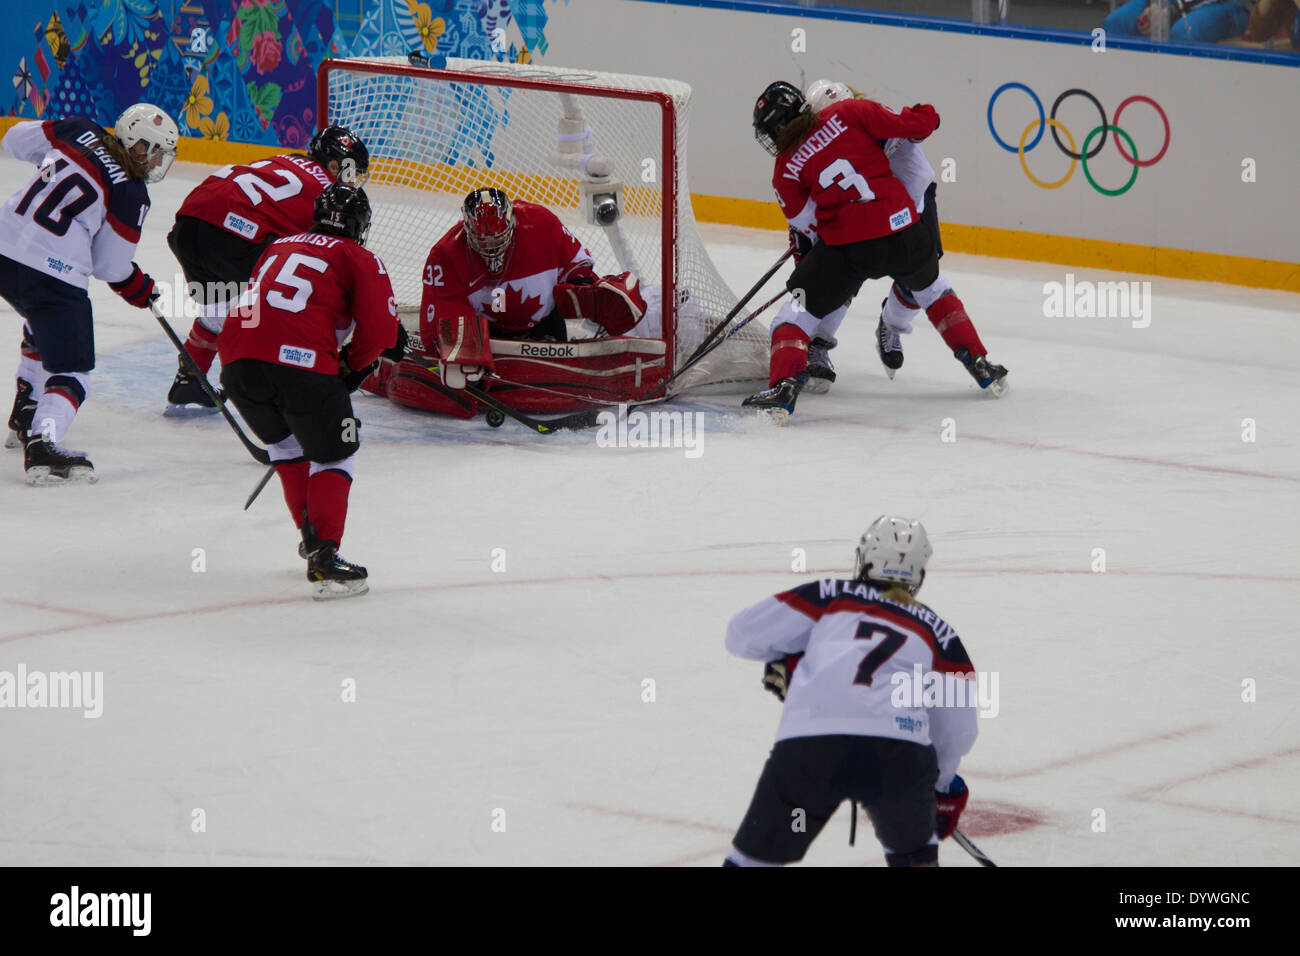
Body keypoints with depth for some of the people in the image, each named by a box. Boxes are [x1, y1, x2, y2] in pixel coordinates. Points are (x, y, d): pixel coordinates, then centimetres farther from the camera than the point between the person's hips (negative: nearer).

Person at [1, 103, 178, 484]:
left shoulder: (81, 131, 5)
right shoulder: (131, 195, -8)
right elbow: (110, 266, -2)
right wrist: (142, 289, 17)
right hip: (53, 277, -7)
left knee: (43, 328, 35)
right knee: (71, 371, -2)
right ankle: (42, 444, -26)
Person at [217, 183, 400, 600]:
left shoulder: (279, 247, 29)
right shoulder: (358, 258, 12)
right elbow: (380, 330, 2)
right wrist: (353, 367, 21)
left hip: (237, 361, 5)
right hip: (302, 362, -5)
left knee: (285, 442, 29)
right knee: (334, 453, 10)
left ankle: (312, 534, 31)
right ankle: (324, 558, -4)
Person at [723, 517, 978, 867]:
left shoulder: (830, 595, 21)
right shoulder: (938, 631, 24)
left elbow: (744, 634, 16)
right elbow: (957, 728, 24)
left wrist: (784, 660, 37)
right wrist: (944, 786, 42)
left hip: (808, 743, -1)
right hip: (900, 753, 1)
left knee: (757, 854, 13)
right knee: (912, 851, 29)